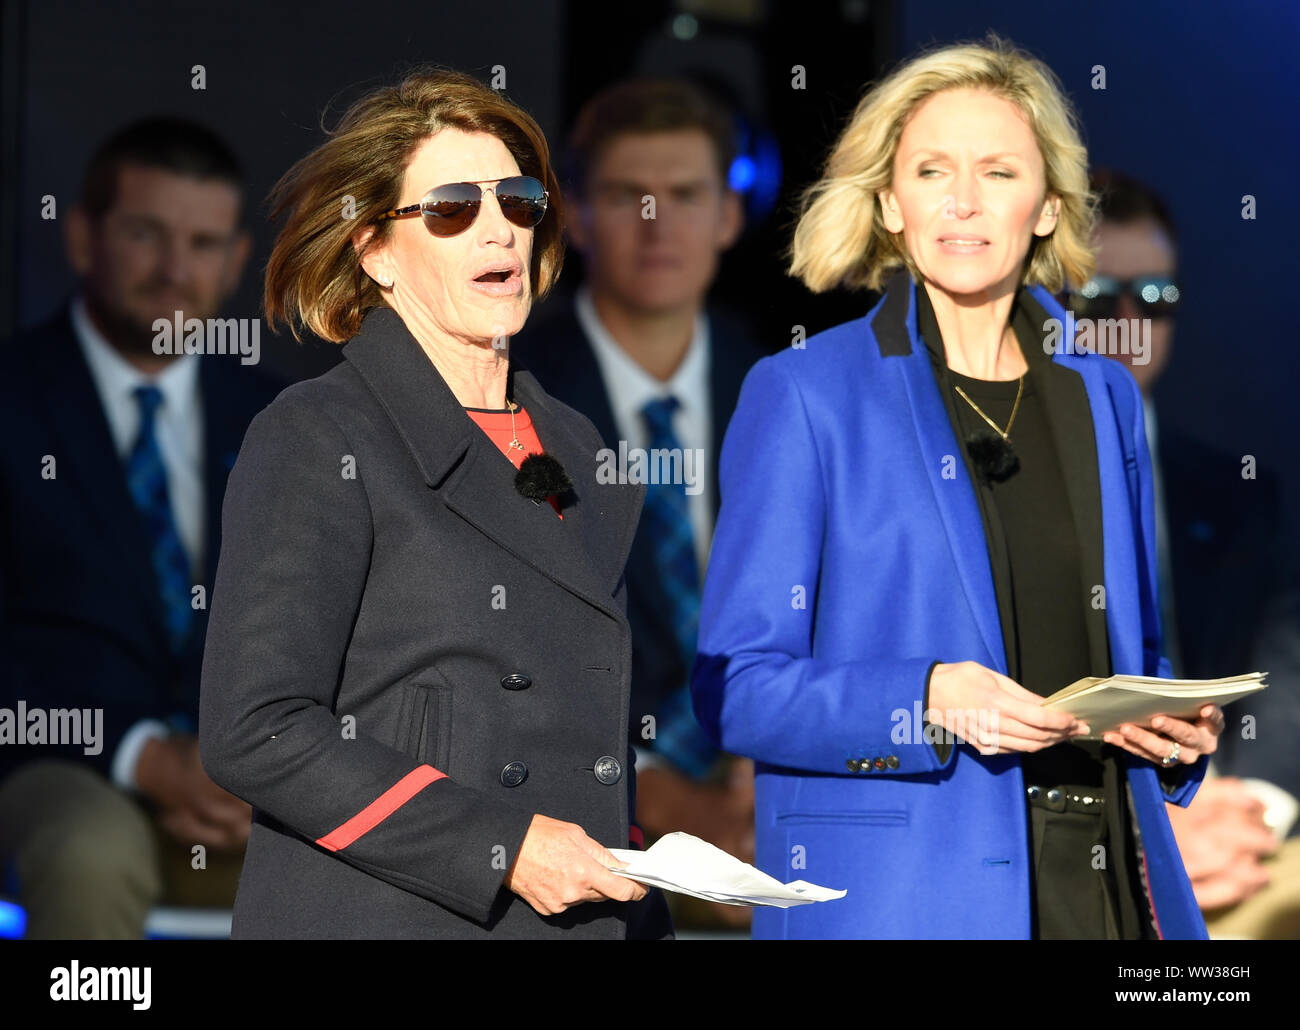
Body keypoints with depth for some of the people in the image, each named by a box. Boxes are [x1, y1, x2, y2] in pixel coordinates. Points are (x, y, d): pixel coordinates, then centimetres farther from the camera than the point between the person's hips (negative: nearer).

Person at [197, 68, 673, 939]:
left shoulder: (572, 447, 16)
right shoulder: (318, 442, -5)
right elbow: (254, 733, -13)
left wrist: (642, 912, 6)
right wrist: (500, 848, -16)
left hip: (582, 914, 6)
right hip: (383, 922, -6)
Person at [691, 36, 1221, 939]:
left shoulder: (1103, 398, 14)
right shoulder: (802, 397, -1)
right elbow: (736, 688, -5)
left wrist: (1178, 722, 1)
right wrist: (925, 701, -19)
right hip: (893, 895, -4)